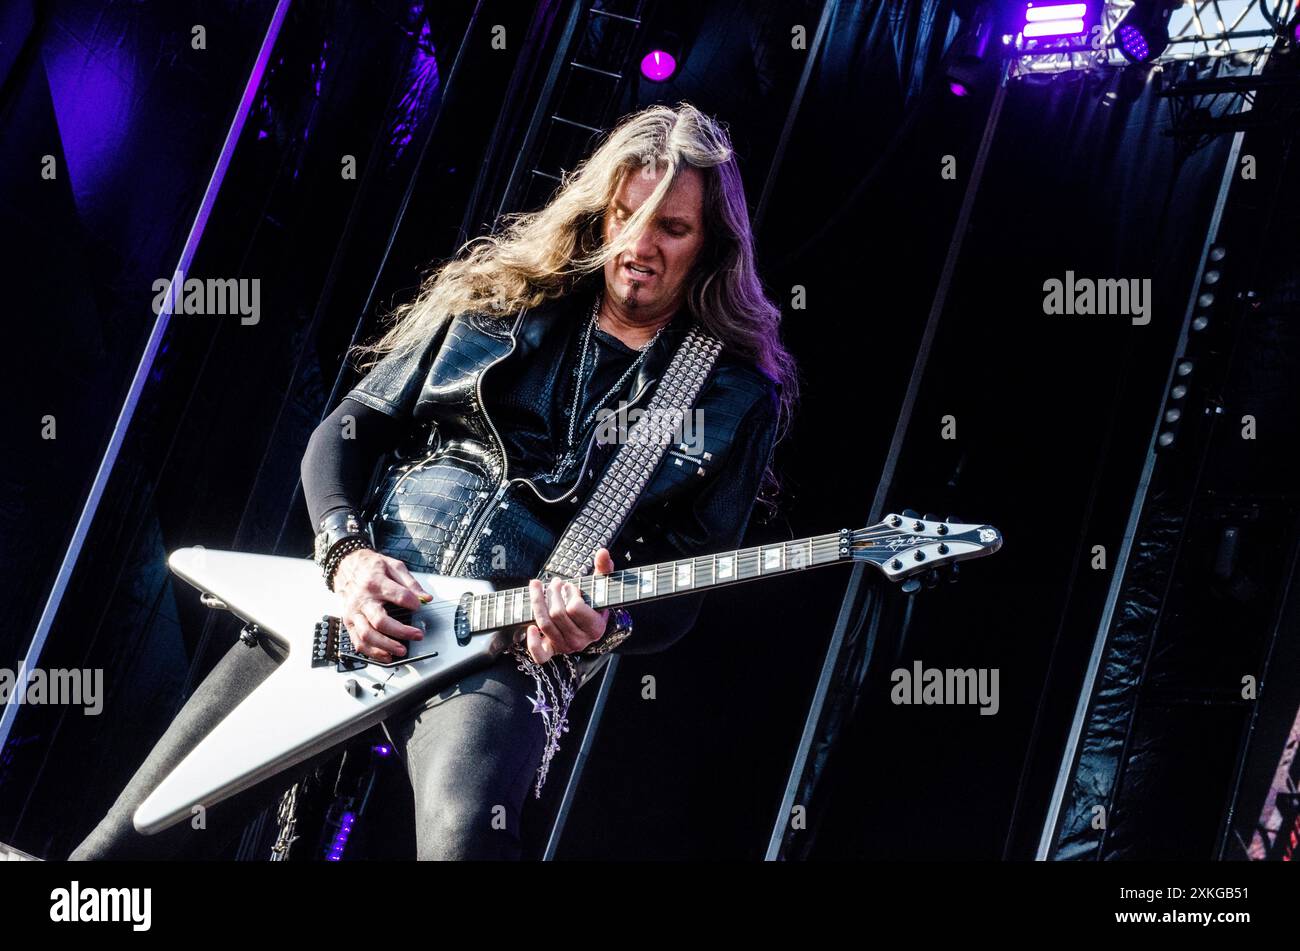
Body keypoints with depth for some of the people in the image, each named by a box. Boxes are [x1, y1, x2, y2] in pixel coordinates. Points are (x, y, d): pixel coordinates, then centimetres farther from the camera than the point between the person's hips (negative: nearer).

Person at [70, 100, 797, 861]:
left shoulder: (736, 399, 4)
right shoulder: (502, 298, 12)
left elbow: (679, 596, 4)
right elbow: (348, 429, 11)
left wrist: (605, 626, -19)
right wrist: (347, 553, -7)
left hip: (511, 656, -3)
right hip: (349, 600, 3)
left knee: (462, 840, -37)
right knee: (128, 841, 1)